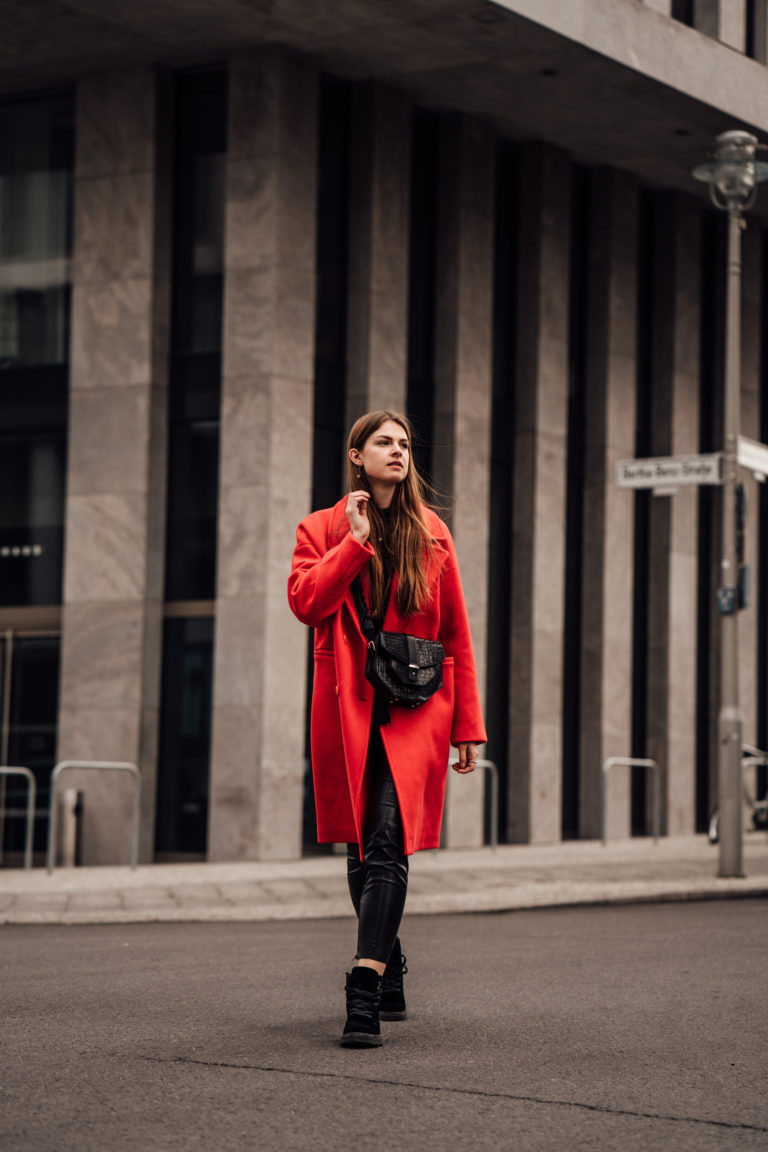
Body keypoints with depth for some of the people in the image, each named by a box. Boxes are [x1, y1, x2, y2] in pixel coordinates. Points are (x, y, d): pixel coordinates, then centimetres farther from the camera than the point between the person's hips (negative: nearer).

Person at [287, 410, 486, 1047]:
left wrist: (468, 726, 6)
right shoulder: (324, 528, 8)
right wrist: (356, 541, -12)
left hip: (415, 709, -1)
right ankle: (391, 971, 29)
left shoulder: (432, 535, 9)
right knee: (362, 849, 9)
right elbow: (305, 601, -10)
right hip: (348, 709, 1)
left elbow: (457, 634, 9)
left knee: (387, 846, -15)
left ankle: (365, 995, -21)